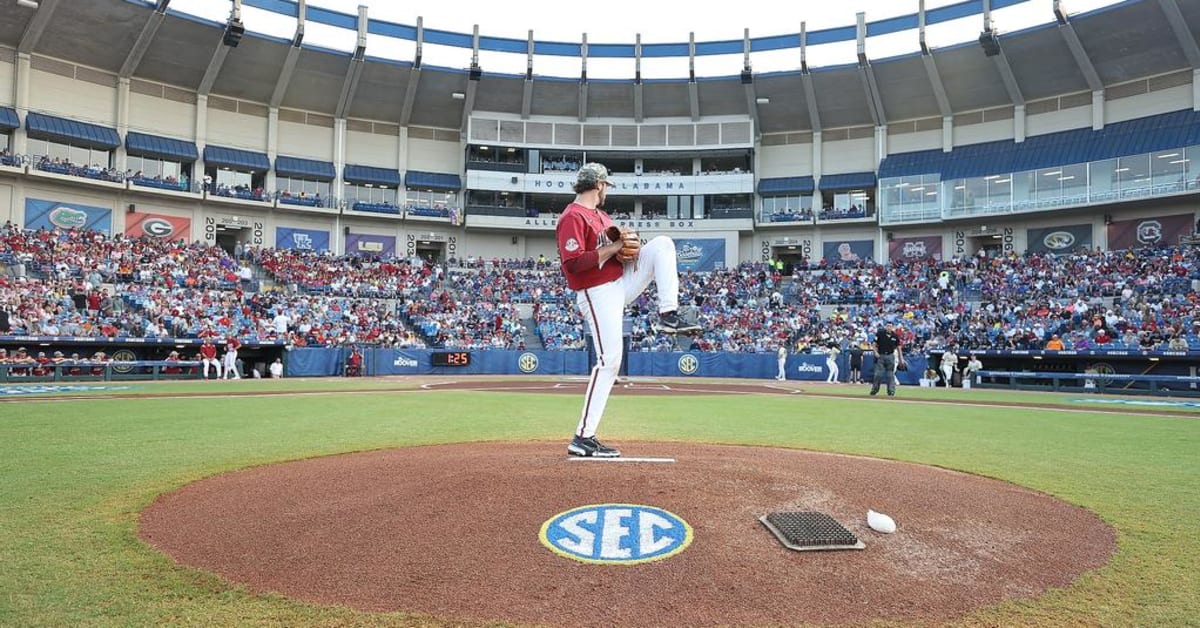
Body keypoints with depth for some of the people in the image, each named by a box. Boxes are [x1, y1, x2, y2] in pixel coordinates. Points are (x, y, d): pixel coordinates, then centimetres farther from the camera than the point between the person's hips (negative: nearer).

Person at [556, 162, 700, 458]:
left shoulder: (602, 216, 17)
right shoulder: (572, 217, -13)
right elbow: (572, 263, -25)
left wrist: (629, 246, 3)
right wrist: (612, 249, -19)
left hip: (622, 283, 9)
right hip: (598, 294, -9)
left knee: (662, 244, 4)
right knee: (609, 360, -13)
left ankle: (668, 316, -5)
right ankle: (583, 437, -7)